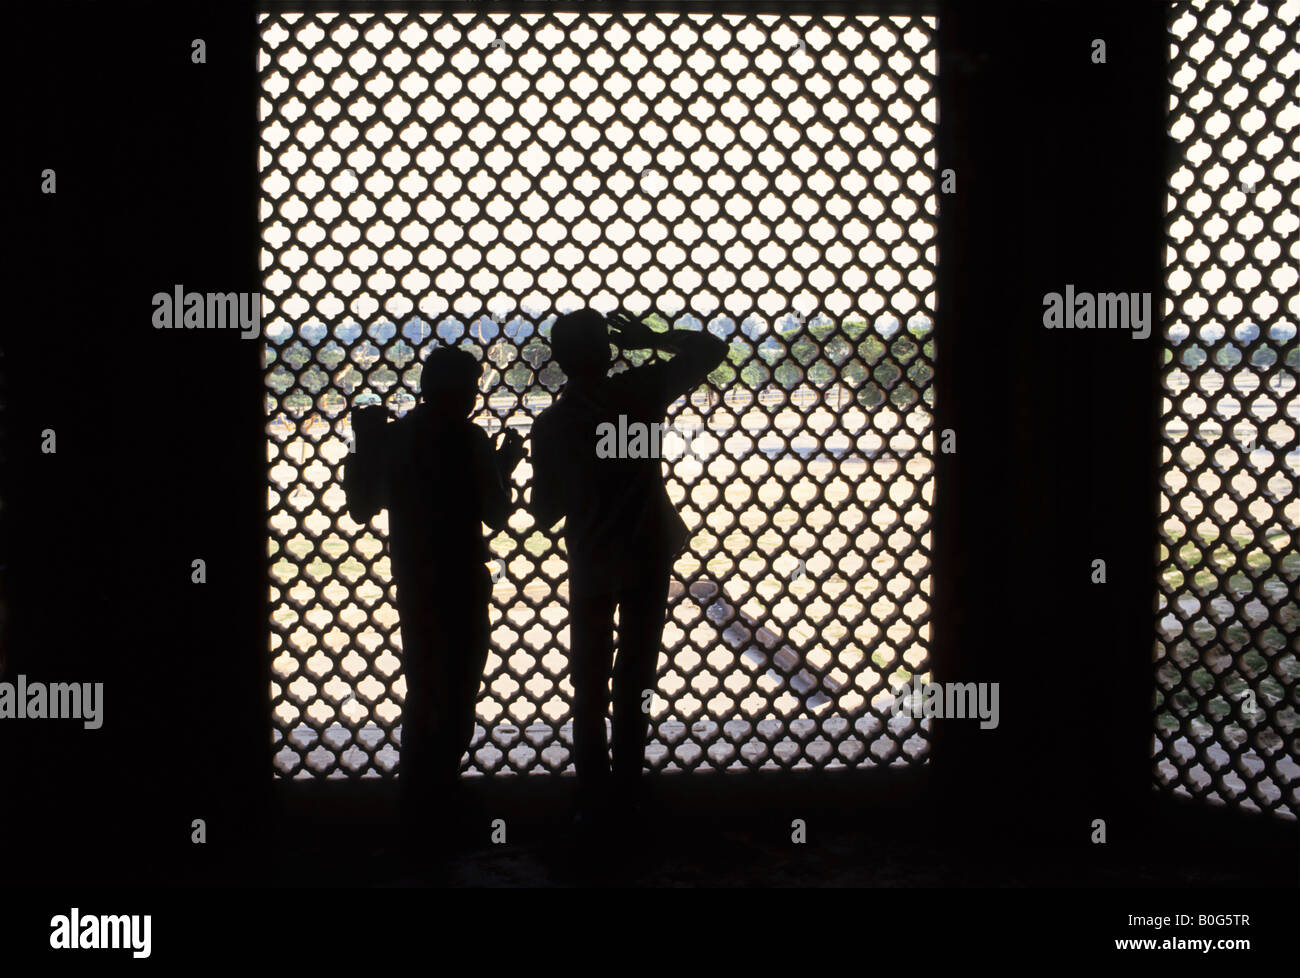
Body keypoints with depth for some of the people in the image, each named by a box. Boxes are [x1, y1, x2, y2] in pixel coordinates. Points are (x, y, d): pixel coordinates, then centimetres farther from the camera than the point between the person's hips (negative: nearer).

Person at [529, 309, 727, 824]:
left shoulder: (549, 426, -9)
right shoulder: (639, 392, -12)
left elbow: (544, 512, -1)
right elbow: (711, 348, -4)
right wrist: (652, 339, 6)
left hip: (590, 565, 0)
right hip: (648, 558, 0)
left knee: (589, 686, 14)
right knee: (635, 678, 15)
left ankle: (594, 799, 16)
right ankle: (625, 791, 22)